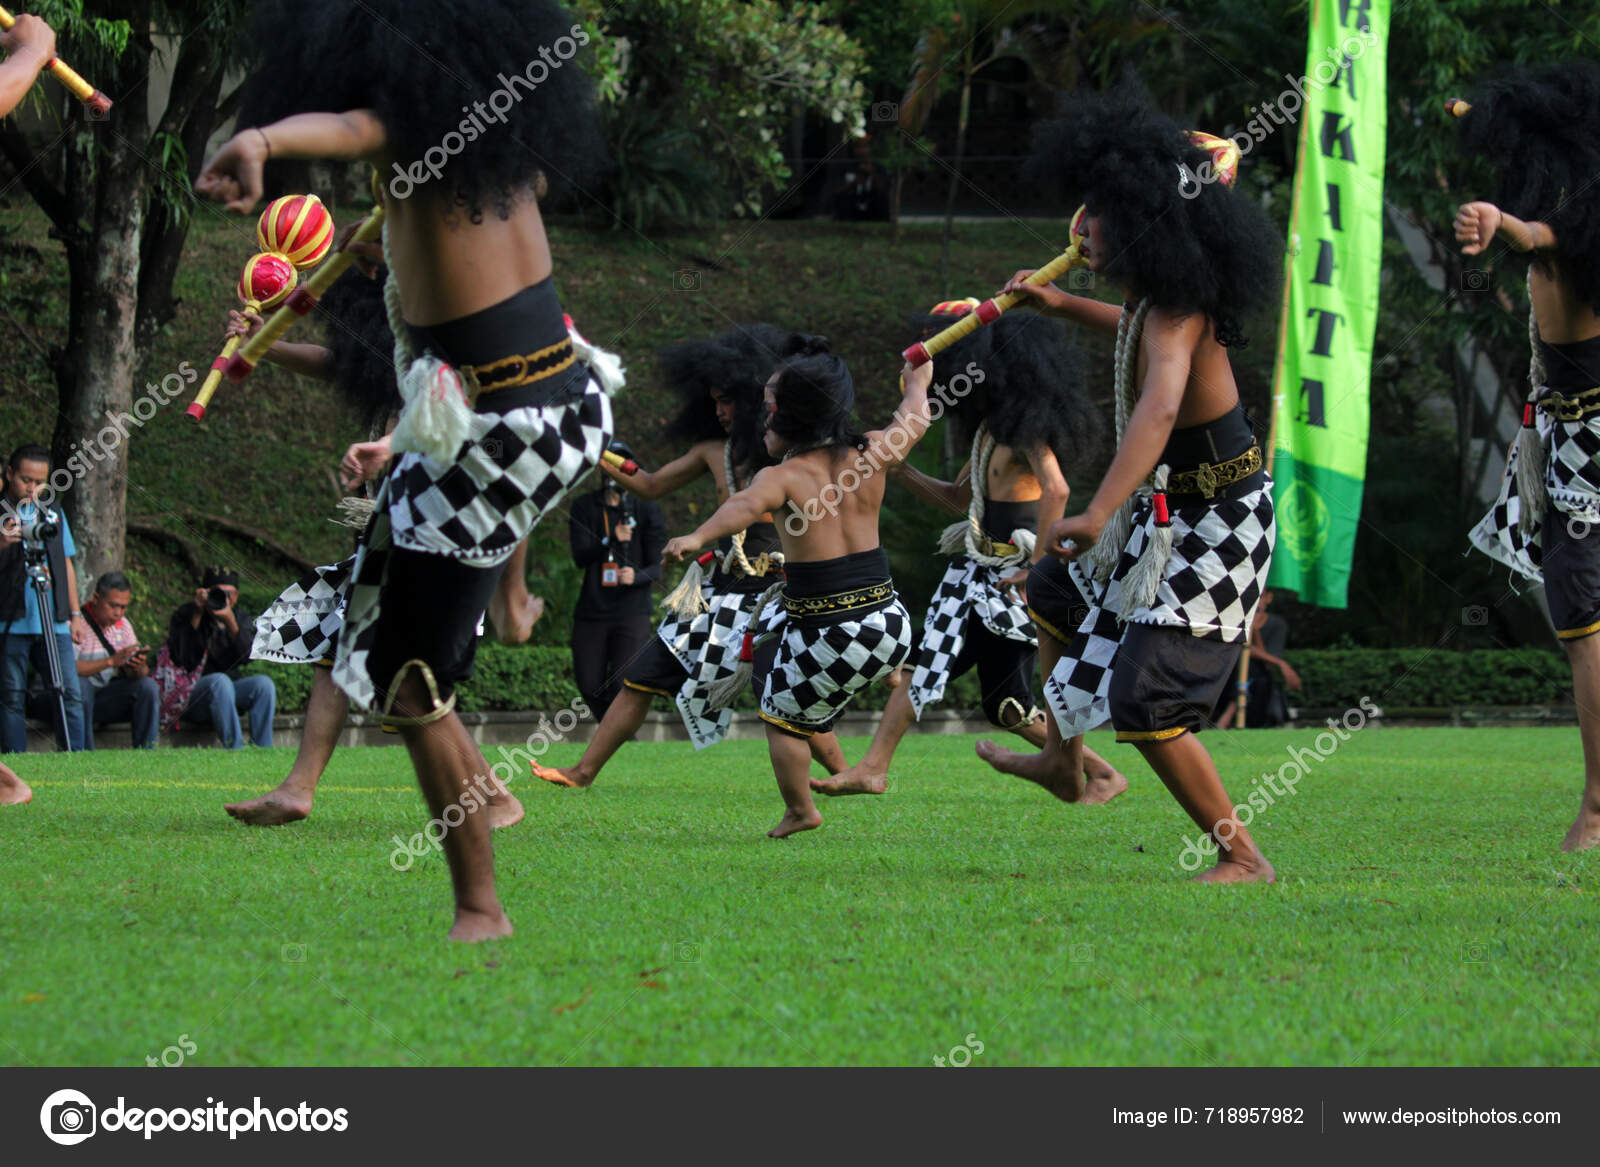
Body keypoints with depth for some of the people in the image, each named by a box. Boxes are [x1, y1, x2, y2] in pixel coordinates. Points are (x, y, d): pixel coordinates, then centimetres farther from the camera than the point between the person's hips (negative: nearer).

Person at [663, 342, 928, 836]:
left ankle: (800, 812, 26)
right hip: (891, 626, 6)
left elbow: (746, 504, -36)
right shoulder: (869, 455, 1)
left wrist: (697, 538, -50)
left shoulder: (782, 476, -15)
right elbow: (914, 420, 20)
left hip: (830, 642, -6)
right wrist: (917, 383, 41)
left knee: (784, 716, 19)